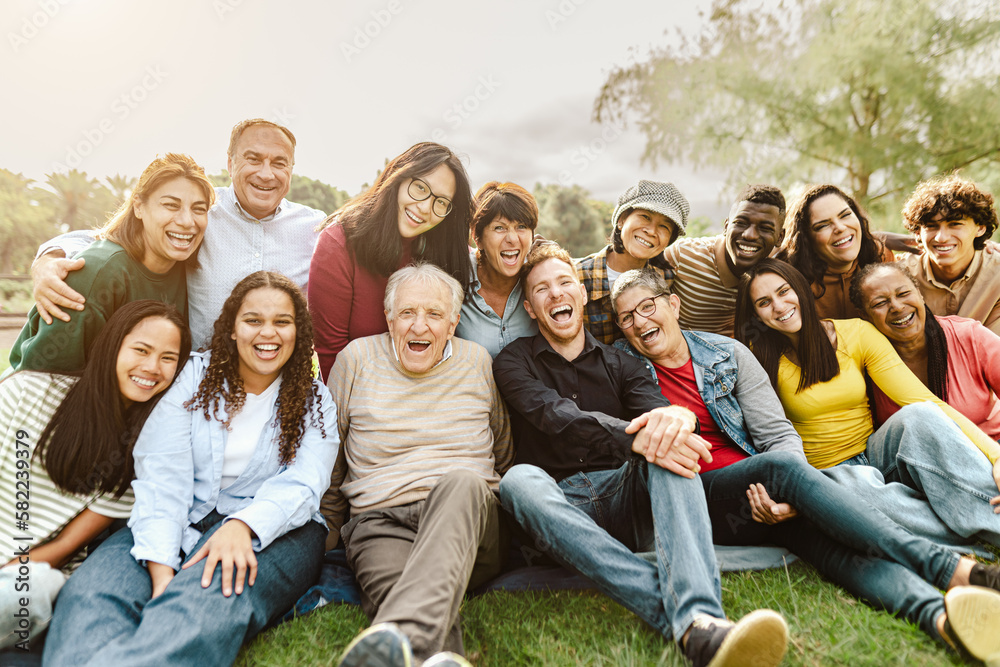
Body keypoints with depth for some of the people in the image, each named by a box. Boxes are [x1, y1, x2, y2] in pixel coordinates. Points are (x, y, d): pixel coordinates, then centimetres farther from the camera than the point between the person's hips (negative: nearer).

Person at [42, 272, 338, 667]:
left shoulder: (315, 402, 8)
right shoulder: (194, 376, 7)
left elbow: (301, 486, -6)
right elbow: (162, 475, -4)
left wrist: (243, 525, -29)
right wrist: (160, 567, -19)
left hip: (273, 528, -1)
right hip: (182, 521, 2)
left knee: (208, 598, -36)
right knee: (91, 591, -29)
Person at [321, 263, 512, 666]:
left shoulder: (477, 361, 11)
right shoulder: (357, 358, 8)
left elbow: (503, 455, 21)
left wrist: (504, 519, 13)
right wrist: (326, 539, 15)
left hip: (467, 514, 0)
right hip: (380, 523, 0)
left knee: (462, 481, -38)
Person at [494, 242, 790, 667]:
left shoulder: (620, 364, 16)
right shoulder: (514, 362, 6)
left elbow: (654, 406, -5)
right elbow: (557, 417, -14)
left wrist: (674, 417, -31)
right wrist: (635, 439, -31)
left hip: (623, 494, 2)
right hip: (561, 510, -2)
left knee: (670, 446, -25)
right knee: (520, 480, -34)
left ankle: (699, 614, -47)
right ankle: (692, 625, -46)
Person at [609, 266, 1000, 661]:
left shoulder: (728, 354, 8)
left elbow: (780, 435, 2)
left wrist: (790, 496, -19)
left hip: (759, 494, 3)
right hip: (692, 502, -2)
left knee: (820, 531, -31)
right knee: (780, 466, -32)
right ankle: (946, 567, -33)